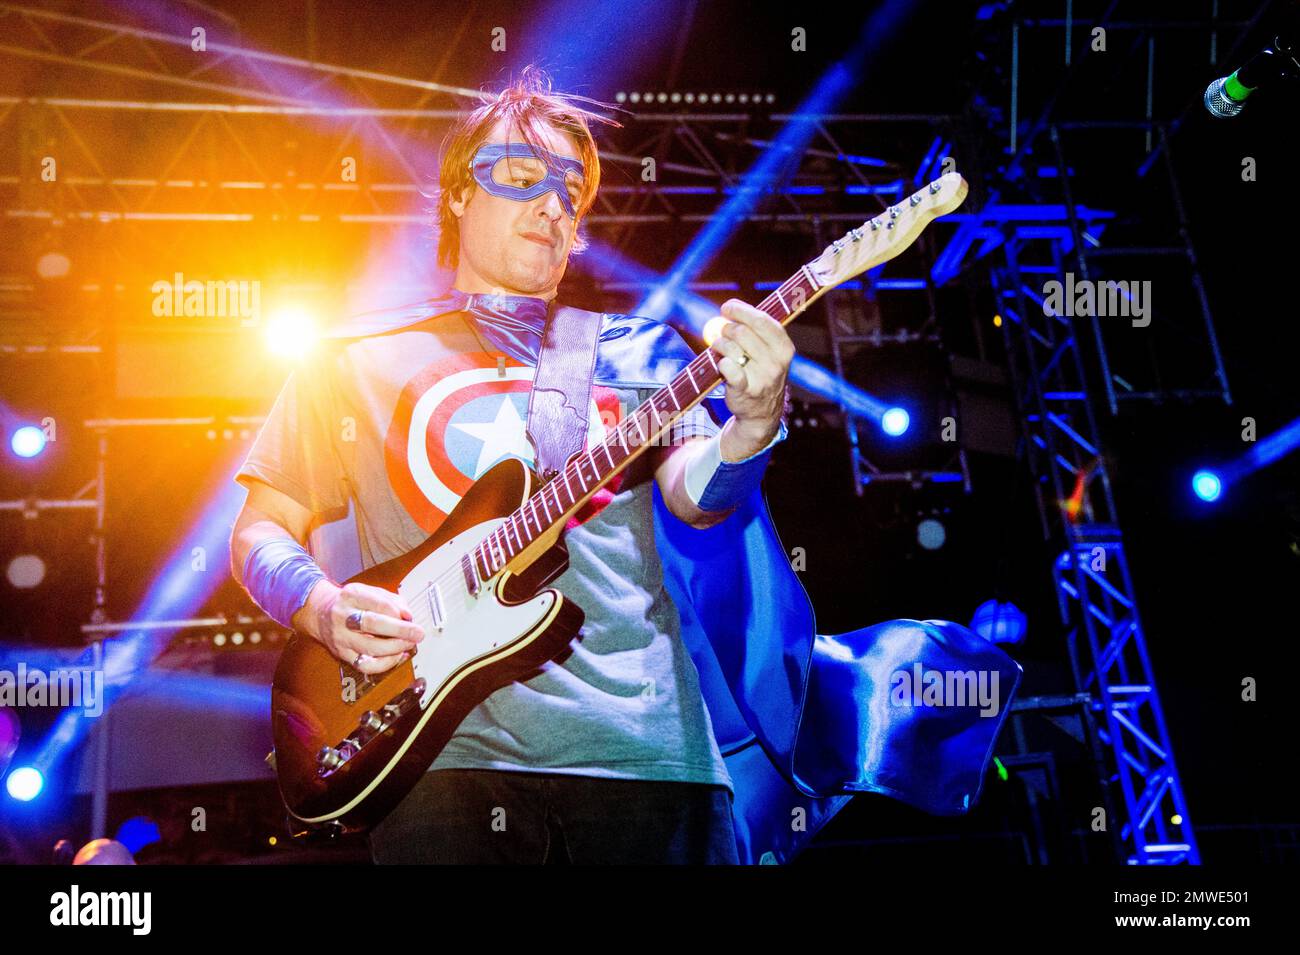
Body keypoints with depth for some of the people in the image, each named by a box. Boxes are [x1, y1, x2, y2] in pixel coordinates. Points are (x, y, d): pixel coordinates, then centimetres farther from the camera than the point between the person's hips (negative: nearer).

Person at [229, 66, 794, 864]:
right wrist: (321, 607, -7)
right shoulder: (359, 361, 13)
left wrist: (753, 424, -22)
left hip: (645, 746, 1)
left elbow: (695, 496, 0)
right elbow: (260, 531, 13)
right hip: (453, 753, -1)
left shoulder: (636, 350, 15)